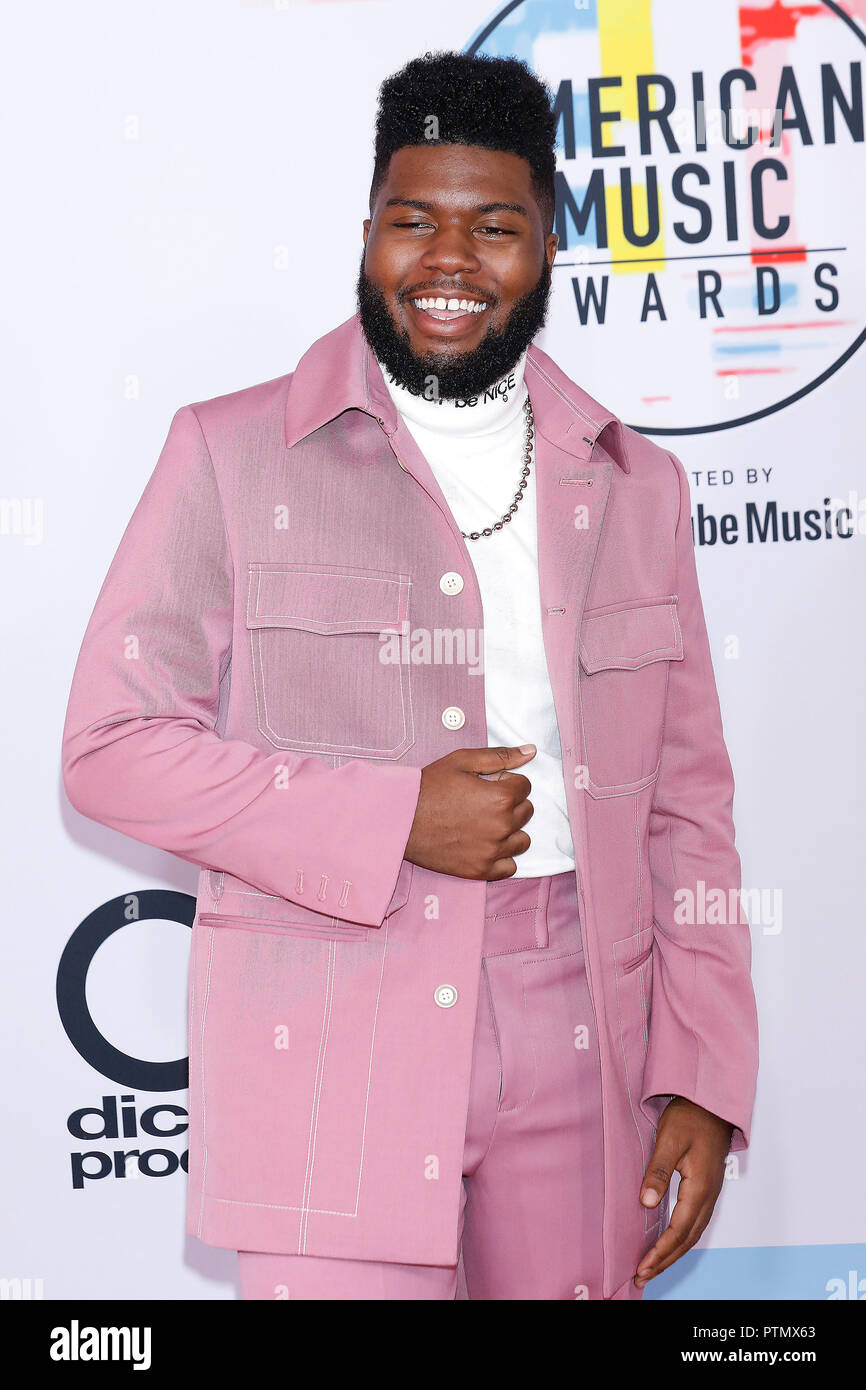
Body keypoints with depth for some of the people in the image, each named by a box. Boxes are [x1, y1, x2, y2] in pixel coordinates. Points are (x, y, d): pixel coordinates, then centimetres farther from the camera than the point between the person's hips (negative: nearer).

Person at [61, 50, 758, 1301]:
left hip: (580, 1038, 4)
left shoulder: (637, 486, 10)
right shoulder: (232, 453, 0)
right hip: (335, 1053, -3)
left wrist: (704, 1078, 3)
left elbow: (686, 805, 10)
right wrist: (392, 820, -13)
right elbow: (111, 744, -4)